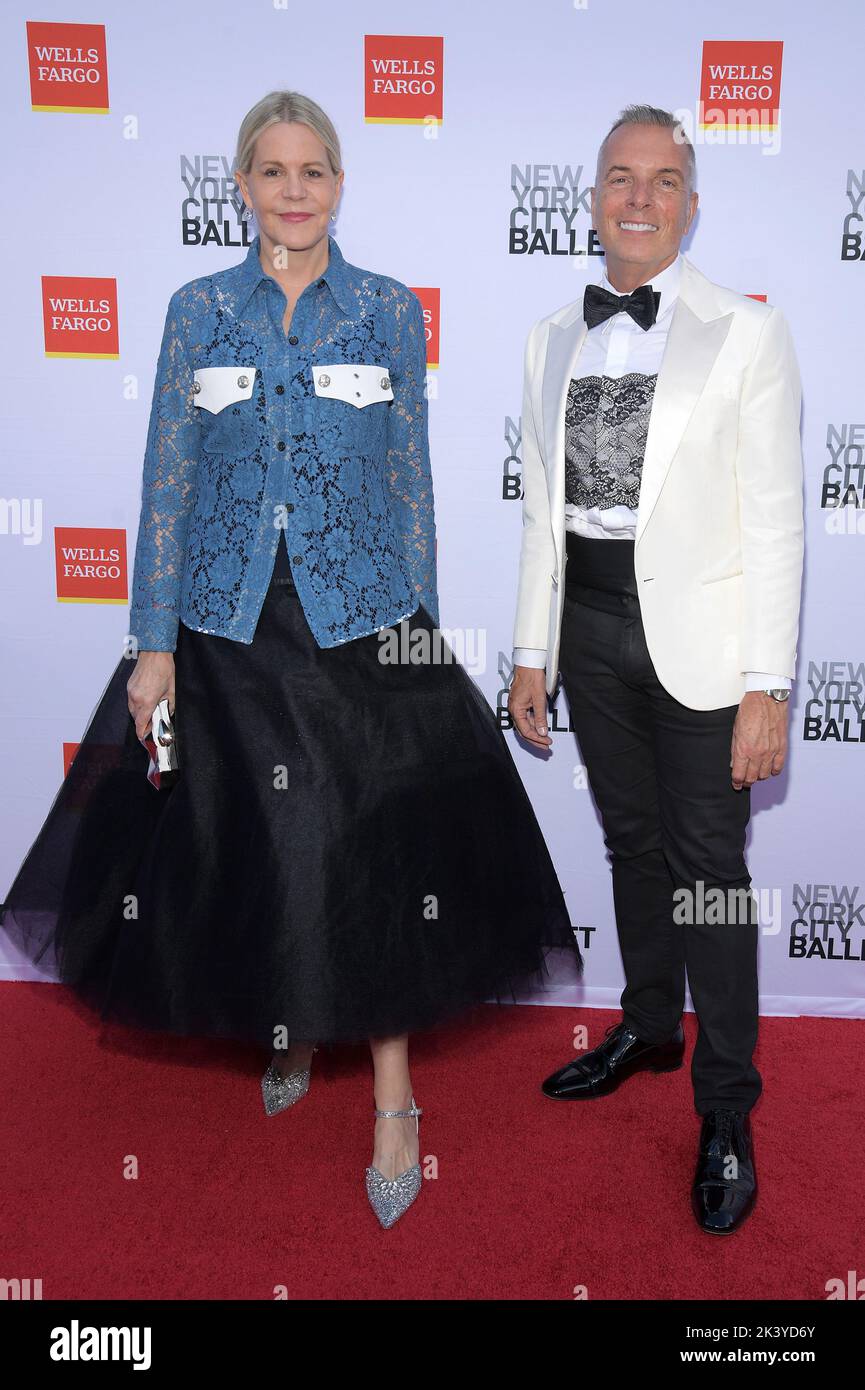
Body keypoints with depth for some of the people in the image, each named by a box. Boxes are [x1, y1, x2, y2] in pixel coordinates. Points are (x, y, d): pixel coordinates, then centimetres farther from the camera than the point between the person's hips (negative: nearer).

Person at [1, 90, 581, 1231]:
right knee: (246, 854, 10)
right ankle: (287, 1033, 38)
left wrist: (422, 629, 3)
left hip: (361, 622, -1)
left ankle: (394, 1102, 16)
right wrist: (154, 645, -1)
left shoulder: (390, 311, 4)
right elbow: (169, 483, 4)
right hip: (229, 626, 2)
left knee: (377, 859, 0)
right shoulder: (198, 311, 5)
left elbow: (411, 478, 6)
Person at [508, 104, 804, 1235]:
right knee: (631, 842, 18)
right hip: (589, 624, 5)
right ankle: (649, 1026, 39)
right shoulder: (553, 338, 10)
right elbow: (543, 507, 11)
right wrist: (532, 653, 8)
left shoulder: (747, 332, -5)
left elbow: (776, 520, -9)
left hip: (696, 634, -4)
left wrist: (768, 686, -14)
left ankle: (726, 1111, 19)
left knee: (708, 867, 2)